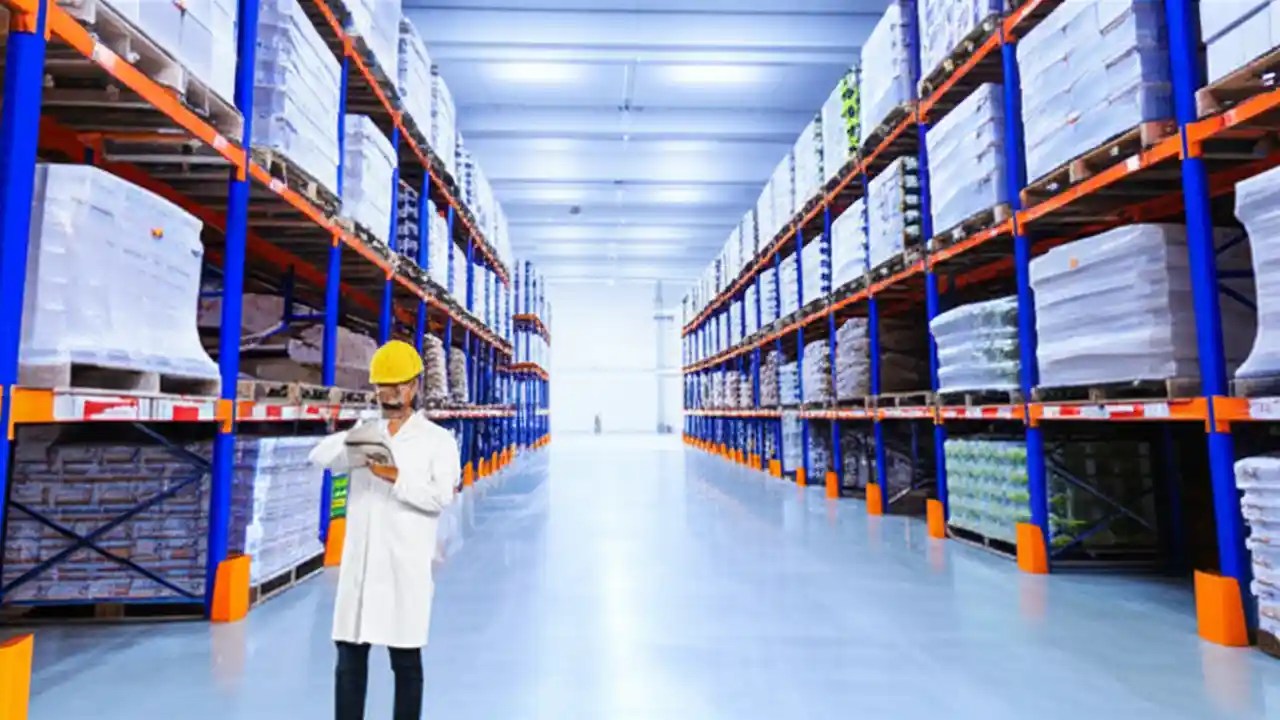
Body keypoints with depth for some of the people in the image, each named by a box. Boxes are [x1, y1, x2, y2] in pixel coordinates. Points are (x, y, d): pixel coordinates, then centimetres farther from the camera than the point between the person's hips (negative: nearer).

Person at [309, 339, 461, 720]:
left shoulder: (438, 439, 0)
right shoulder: (365, 433, 11)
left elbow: (440, 495, -13)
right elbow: (320, 457, -7)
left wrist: (396, 477, -23)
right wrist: (350, 442, -27)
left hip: (406, 564, -3)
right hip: (359, 561, 4)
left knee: (406, 660, 7)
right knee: (349, 656, 11)